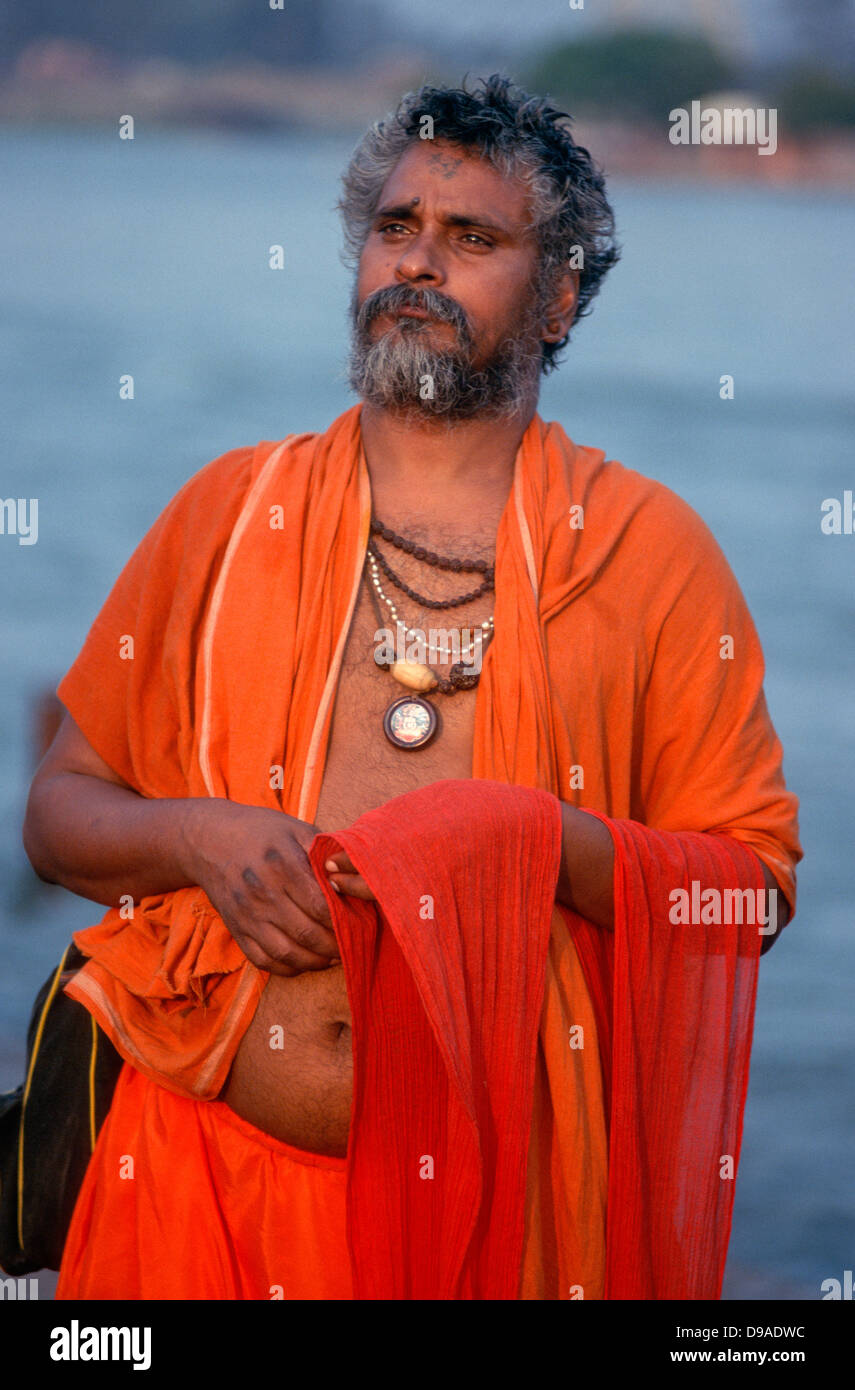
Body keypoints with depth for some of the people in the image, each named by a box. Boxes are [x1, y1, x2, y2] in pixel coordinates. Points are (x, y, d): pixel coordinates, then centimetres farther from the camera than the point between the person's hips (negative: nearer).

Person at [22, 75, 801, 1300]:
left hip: (510, 1185, -1)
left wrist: (541, 845, -15)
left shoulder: (648, 548, 4)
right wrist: (199, 838, -8)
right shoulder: (226, 510, 10)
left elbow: (758, 882, 1)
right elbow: (60, 807, 13)